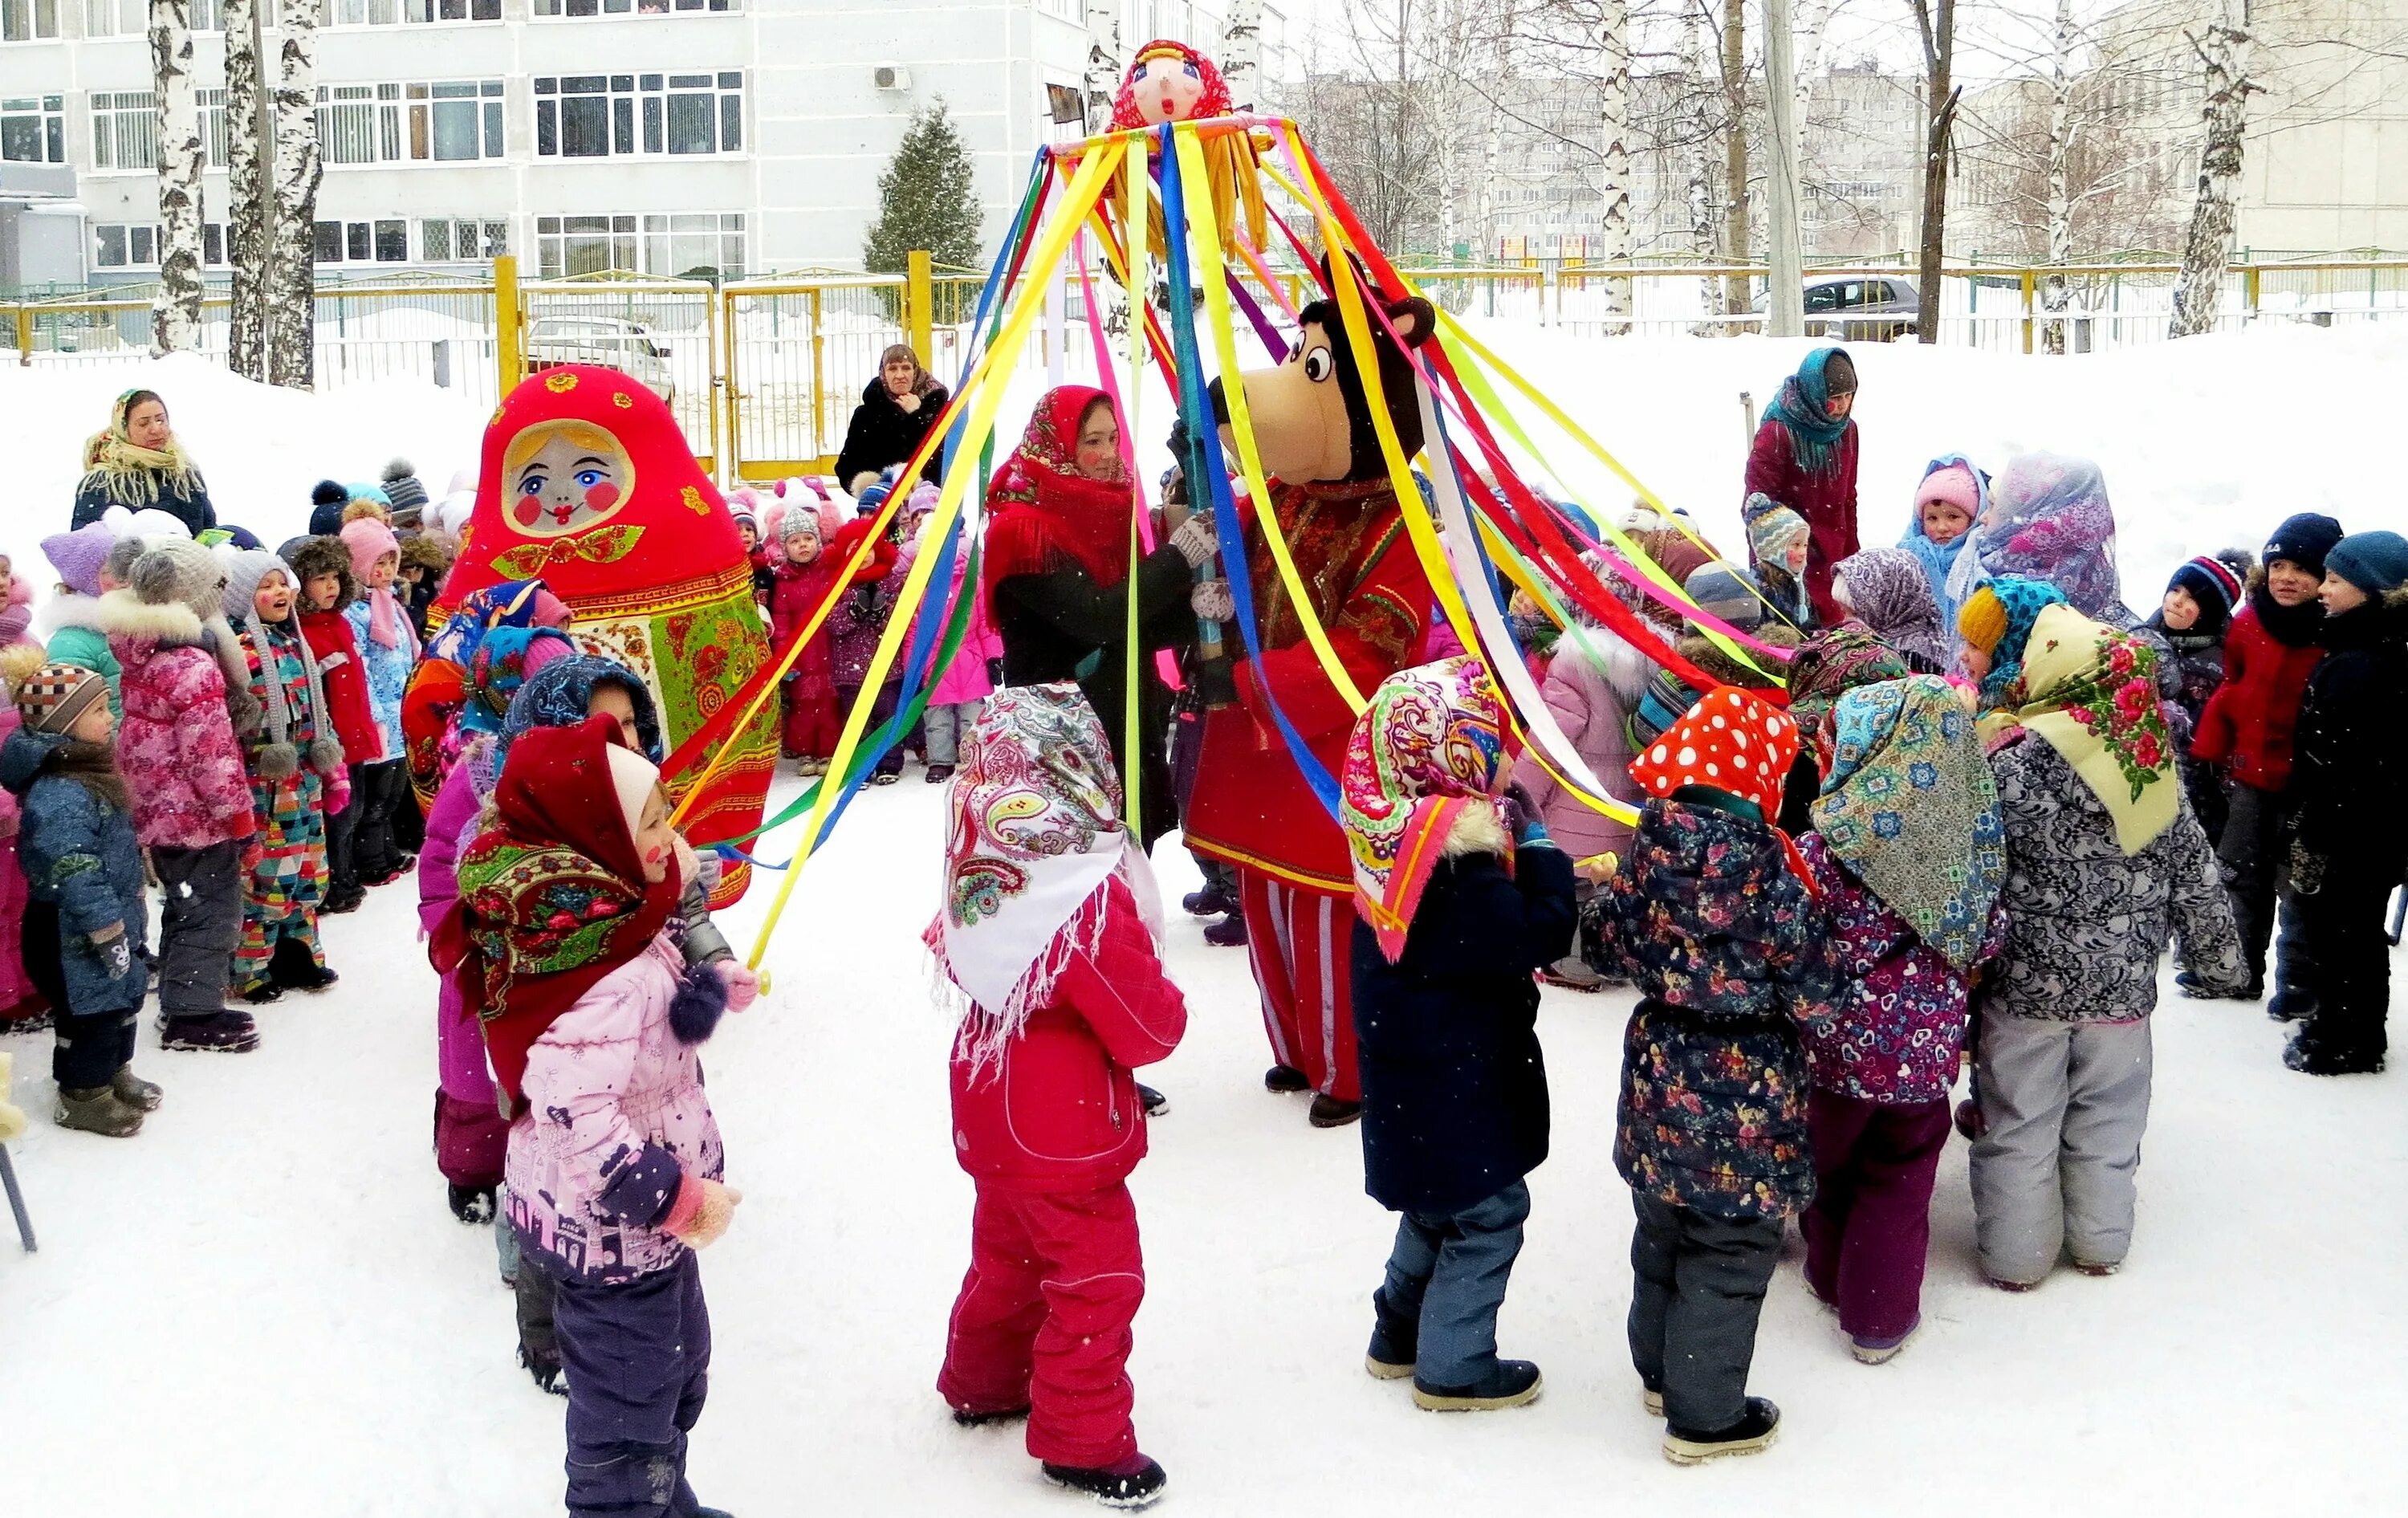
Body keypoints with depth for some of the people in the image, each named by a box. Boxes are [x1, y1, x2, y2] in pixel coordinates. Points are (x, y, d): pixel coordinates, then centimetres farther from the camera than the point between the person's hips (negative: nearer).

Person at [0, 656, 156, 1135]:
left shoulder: (86, 773, 5)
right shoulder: (59, 795, -29)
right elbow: (76, 875, -29)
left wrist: (126, 917, 24)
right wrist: (108, 930, -25)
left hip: (114, 920, 10)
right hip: (75, 936, -10)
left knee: (121, 999, 22)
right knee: (91, 1009, 4)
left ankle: (113, 1073, 41)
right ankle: (82, 1097, 21)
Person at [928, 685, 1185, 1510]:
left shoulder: (978, 873, -7)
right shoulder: (1092, 900, -28)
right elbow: (1148, 1030, -21)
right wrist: (1168, 1001, -1)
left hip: (992, 1117, 8)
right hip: (1069, 1134, -8)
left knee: (1007, 1254, 26)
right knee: (1096, 1278, 6)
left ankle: (982, 1382, 44)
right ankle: (1083, 1440, 15)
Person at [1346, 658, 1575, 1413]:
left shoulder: (1394, 830, 0)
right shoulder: (1459, 863, -30)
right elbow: (1540, 934, -28)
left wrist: (1519, 844, -2)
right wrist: (1540, 847, -16)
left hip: (1412, 1072, 10)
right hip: (1461, 1078, -10)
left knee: (1437, 1203, 25)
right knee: (1489, 1213, 5)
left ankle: (1400, 1333, 39)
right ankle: (1454, 1366, 16)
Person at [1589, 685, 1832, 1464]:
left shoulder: (1651, 846, -6)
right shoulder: (1766, 864, -22)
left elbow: (1609, 939, 5)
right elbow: (1808, 983, -17)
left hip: (1661, 1077, 6)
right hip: (1744, 1093, -6)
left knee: (1662, 1234, 23)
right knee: (1730, 1252, 8)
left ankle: (1662, 1371, 41)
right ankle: (1705, 1415, 17)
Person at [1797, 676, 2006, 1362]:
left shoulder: (1829, 847, -22)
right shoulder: (1968, 836, -8)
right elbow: (1986, 938, 2)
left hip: (1840, 1046, -2)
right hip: (1928, 1046, 2)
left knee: (1829, 1164, 22)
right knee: (1900, 1182, 17)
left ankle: (1832, 1275, 42)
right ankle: (1880, 1315, 24)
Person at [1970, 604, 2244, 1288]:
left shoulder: (2017, 764, -19)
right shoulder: (2156, 768, -4)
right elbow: (2196, 882, 3)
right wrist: (2220, 956, 17)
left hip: (2026, 982, -4)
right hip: (2122, 985, 4)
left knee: (2019, 1122, 11)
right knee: (2106, 1119, 20)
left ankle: (2016, 1256, 21)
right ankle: (2101, 1242, 33)